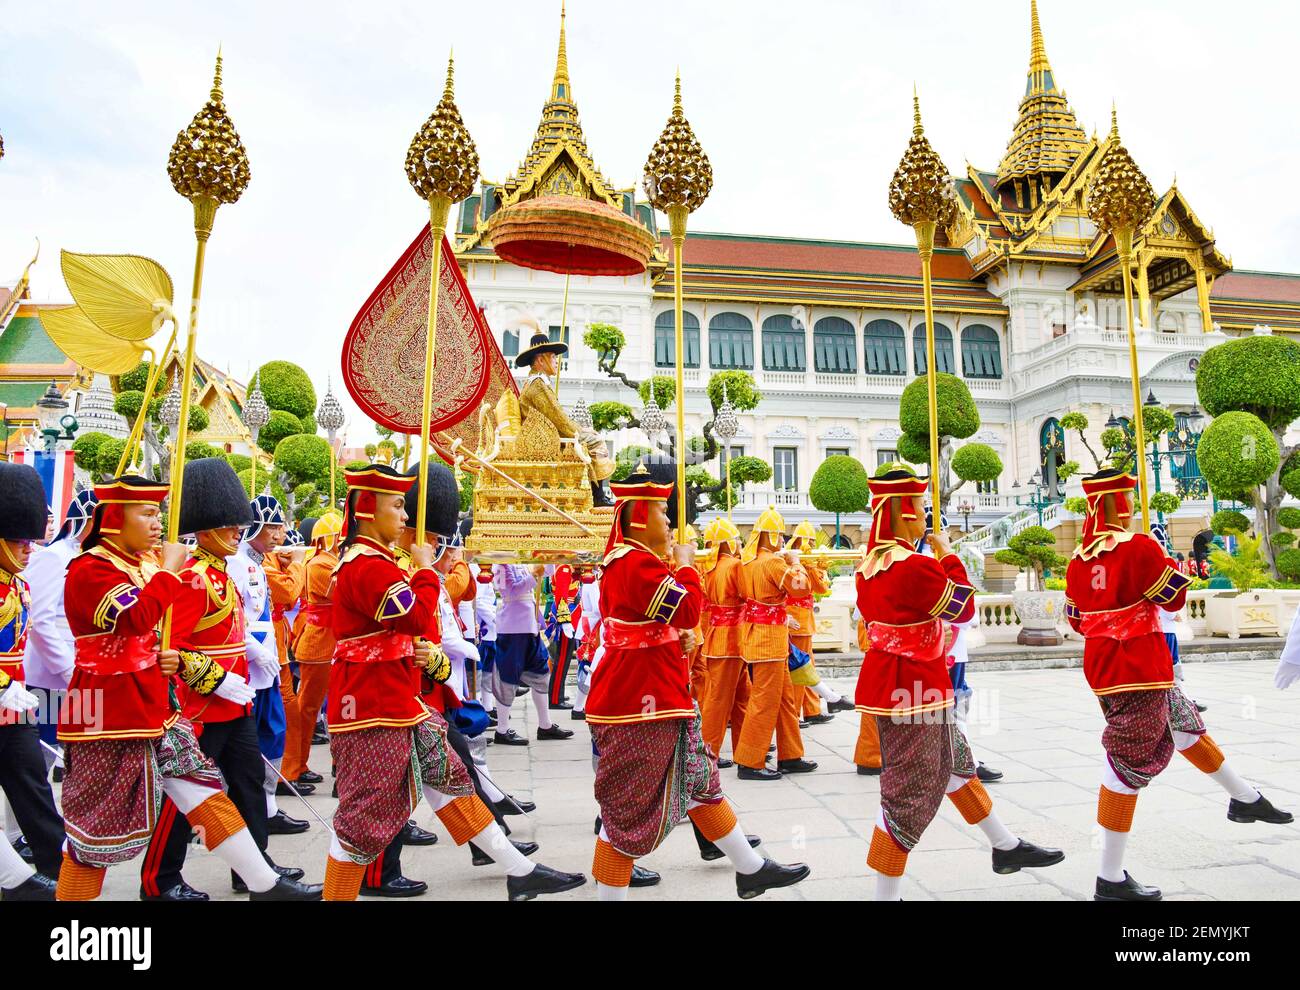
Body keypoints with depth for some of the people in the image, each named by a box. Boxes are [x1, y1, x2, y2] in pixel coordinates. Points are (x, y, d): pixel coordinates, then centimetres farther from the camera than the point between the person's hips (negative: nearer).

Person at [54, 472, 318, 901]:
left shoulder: (140, 568, 12)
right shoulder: (89, 569, -15)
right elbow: (136, 619, -32)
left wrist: (173, 659, 4)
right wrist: (170, 570, -22)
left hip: (149, 709, 9)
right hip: (109, 716, -9)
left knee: (202, 788, 9)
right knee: (98, 820, 4)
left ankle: (264, 883, 15)